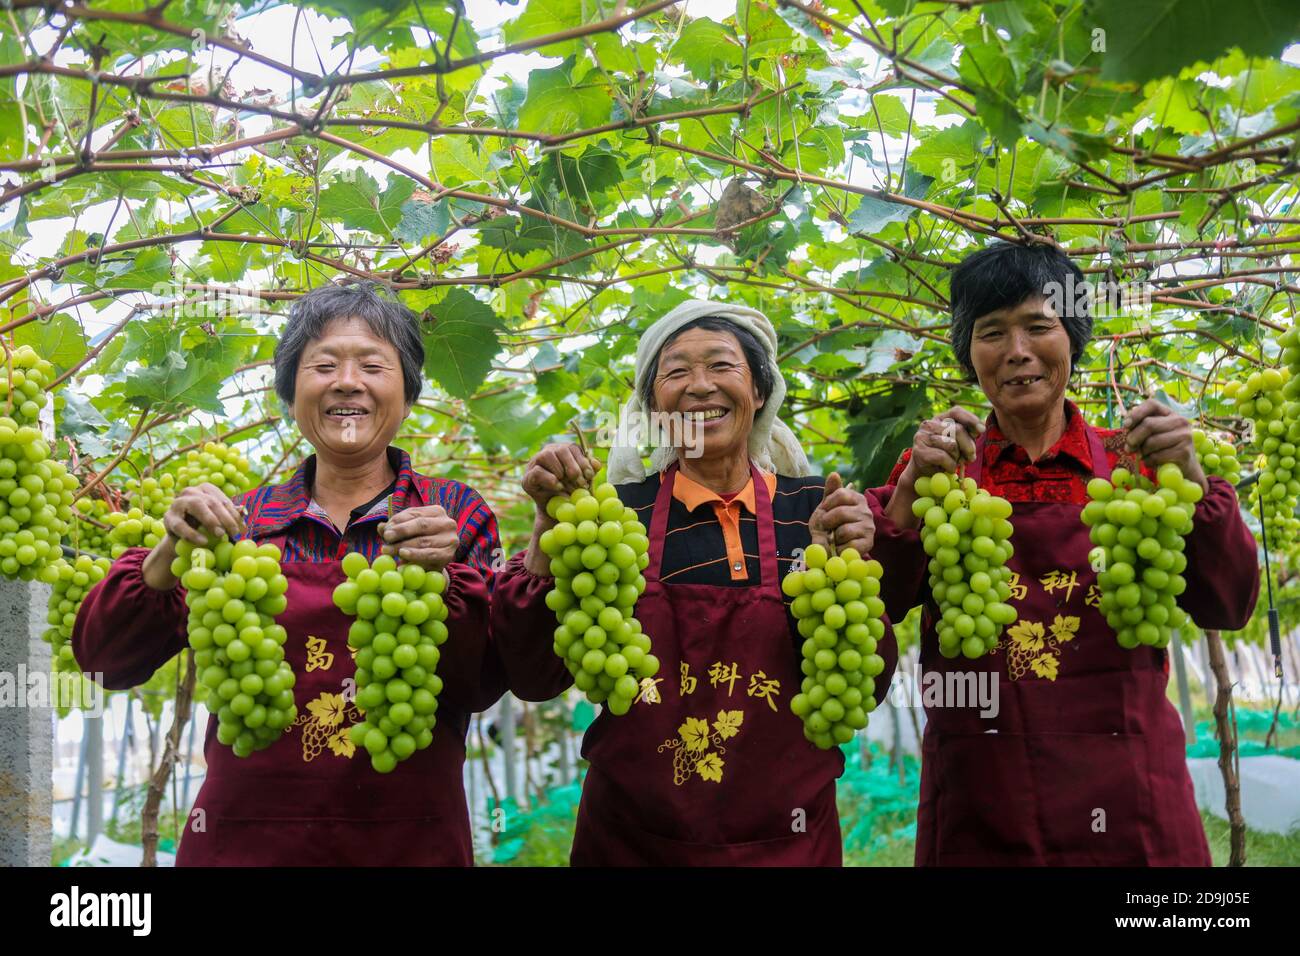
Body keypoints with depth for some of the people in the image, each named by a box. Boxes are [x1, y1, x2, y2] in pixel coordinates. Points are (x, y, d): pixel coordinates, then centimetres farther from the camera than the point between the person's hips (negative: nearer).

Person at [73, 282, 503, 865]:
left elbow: (482, 688, -10)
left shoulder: (455, 515, -2)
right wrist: (168, 555, -19)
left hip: (410, 840, -1)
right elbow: (105, 660, -2)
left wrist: (438, 580, -26)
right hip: (245, 837, 1)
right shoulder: (241, 520, 2)